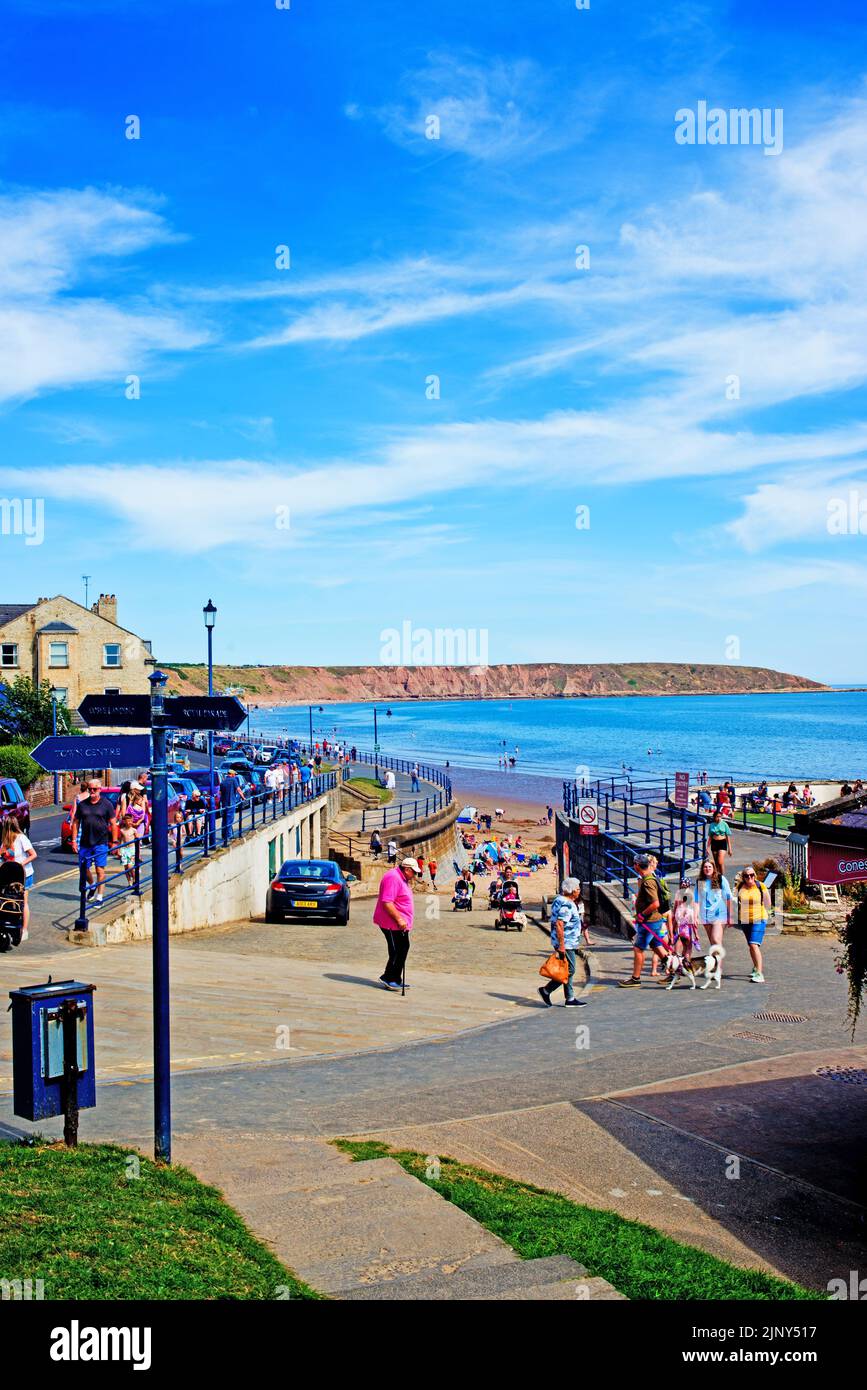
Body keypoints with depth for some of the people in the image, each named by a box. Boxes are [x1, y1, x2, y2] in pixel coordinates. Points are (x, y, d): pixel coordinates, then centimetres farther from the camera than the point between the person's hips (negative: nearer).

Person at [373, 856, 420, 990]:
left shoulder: (401, 878, 14)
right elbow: (387, 902, -27)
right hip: (392, 923, -11)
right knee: (397, 951, -7)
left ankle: (395, 980, 22)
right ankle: (388, 978, 4)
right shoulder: (393, 878, -21)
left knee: (403, 949, 14)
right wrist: (399, 920, -26)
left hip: (400, 923, 11)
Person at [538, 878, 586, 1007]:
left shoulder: (559, 899, 12)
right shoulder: (567, 904, -20)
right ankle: (546, 991, -1)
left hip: (566, 943, 11)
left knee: (568, 970, 14)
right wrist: (561, 945, -26)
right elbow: (559, 925, -27)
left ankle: (570, 998, 18)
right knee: (569, 970, -5)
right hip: (566, 943, -11)